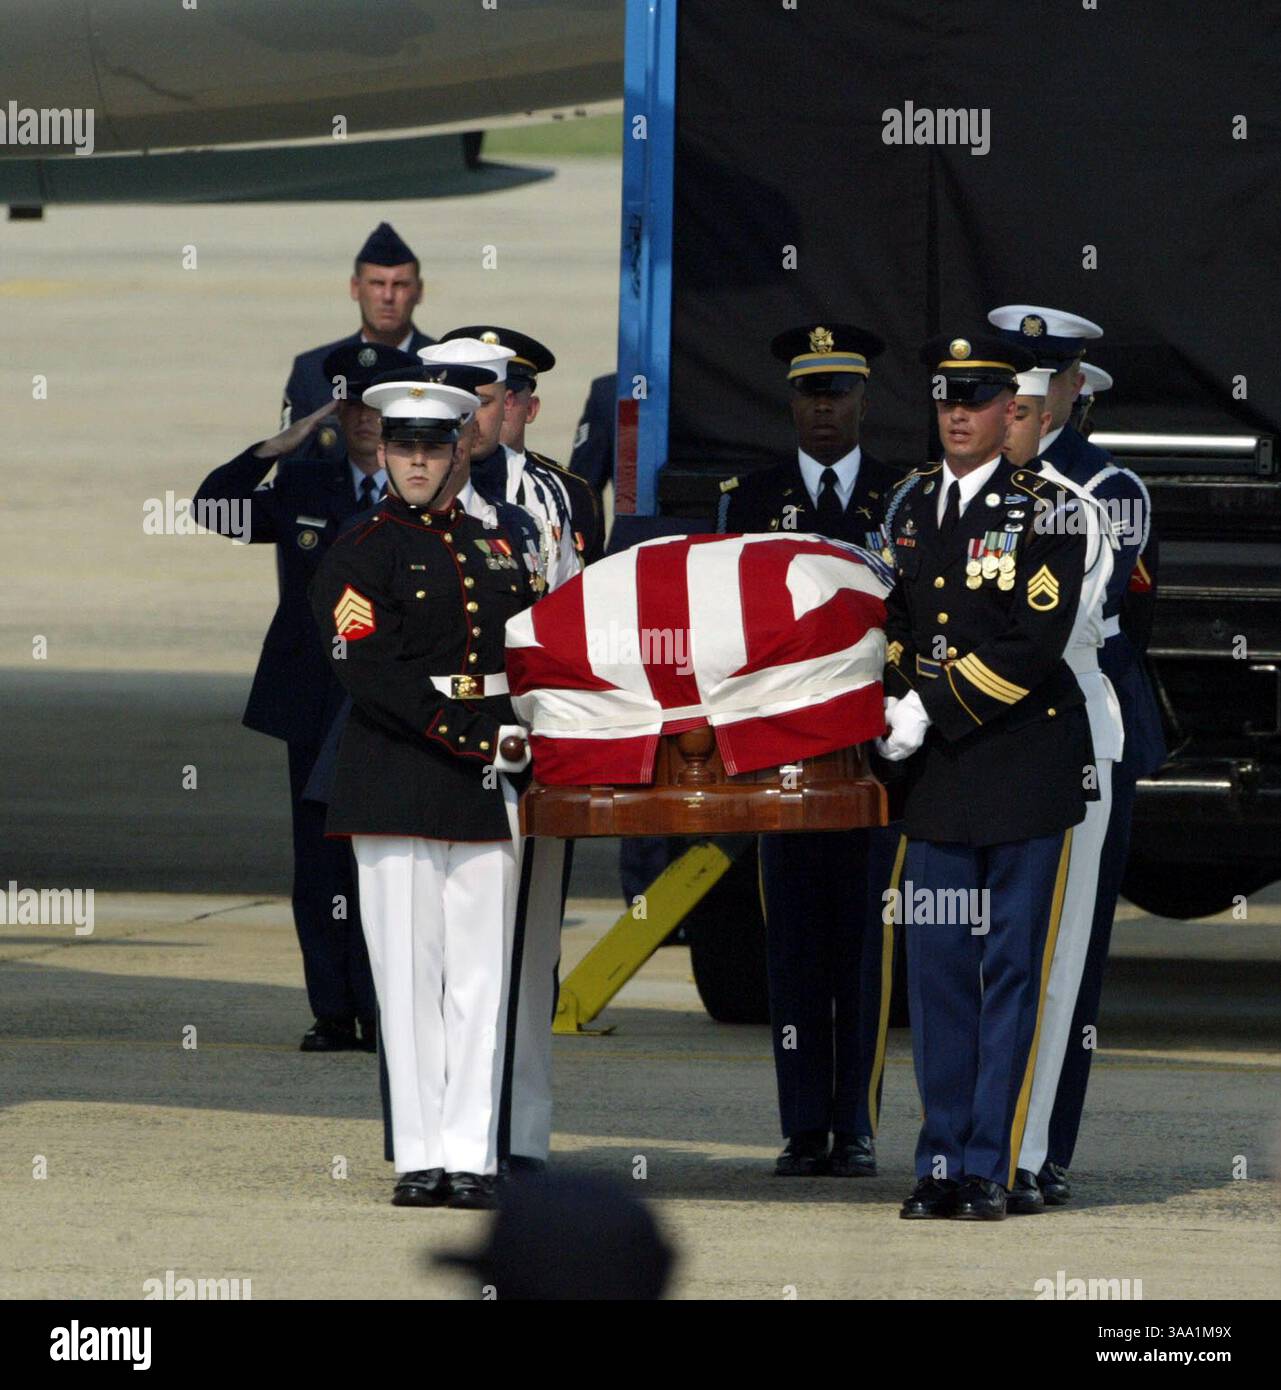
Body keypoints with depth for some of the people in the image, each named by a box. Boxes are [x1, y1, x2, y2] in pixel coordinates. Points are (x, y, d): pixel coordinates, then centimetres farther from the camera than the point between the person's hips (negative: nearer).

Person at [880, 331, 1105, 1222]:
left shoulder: (1046, 509, -7)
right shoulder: (912, 505, 12)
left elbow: (1037, 643, -15)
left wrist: (934, 711, -16)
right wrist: (893, 703, 1)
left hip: (1027, 765, -6)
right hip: (940, 777, 6)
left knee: (1013, 971, -2)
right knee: (939, 970, 6)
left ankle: (992, 1169, 0)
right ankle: (942, 1165, 11)